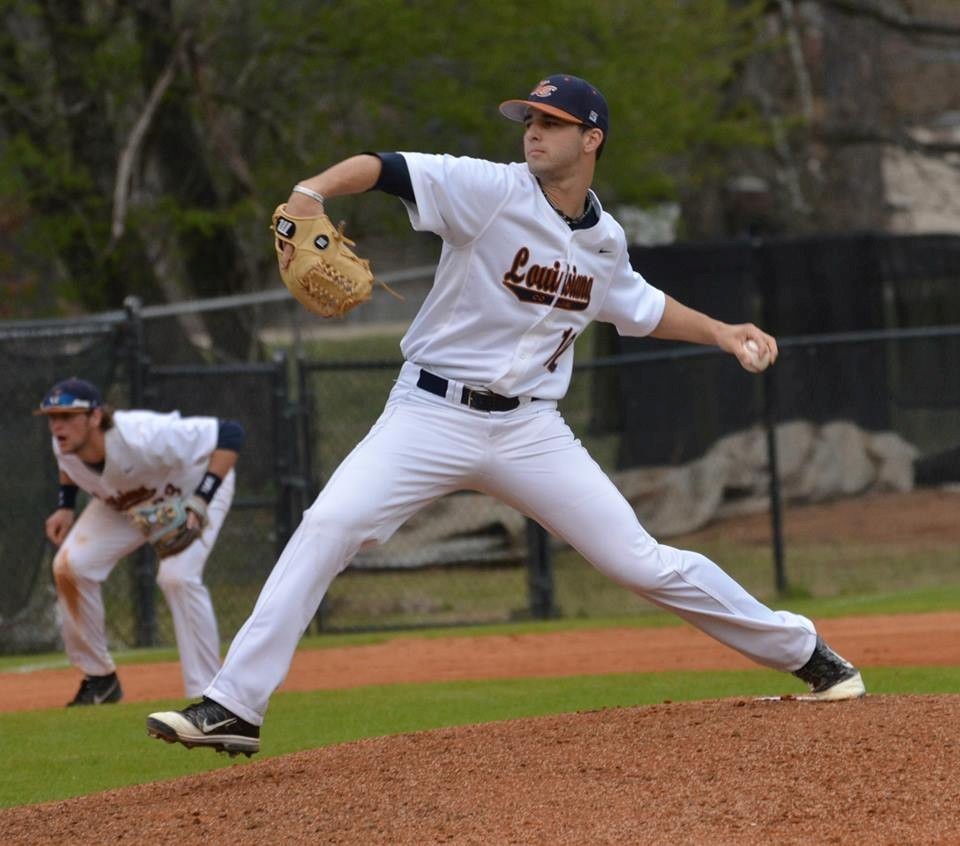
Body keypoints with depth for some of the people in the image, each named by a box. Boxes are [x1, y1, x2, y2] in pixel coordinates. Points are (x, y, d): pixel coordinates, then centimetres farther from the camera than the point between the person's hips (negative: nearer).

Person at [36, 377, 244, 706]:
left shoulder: (143, 438, -43)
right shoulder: (65, 447, -23)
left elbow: (230, 434, -40)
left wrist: (200, 503, -47)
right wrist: (65, 506, -9)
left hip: (194, 490, -6)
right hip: (121, 504, 6)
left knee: (177, 576, -29)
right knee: (70, 565, -12)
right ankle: (98, 678, 6)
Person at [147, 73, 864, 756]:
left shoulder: (605, 242, 6)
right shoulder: (490, 190, -10)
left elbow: (642, 308, 29)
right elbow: (381, 168, -24)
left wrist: (720, 333, 16)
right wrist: (312, 191, -43)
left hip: (530, 429, 3)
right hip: (432, 415, -3)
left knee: (642, 563, 0)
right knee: (329, 526, -22)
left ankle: (805, 653, 19)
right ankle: (233, 708, -20)